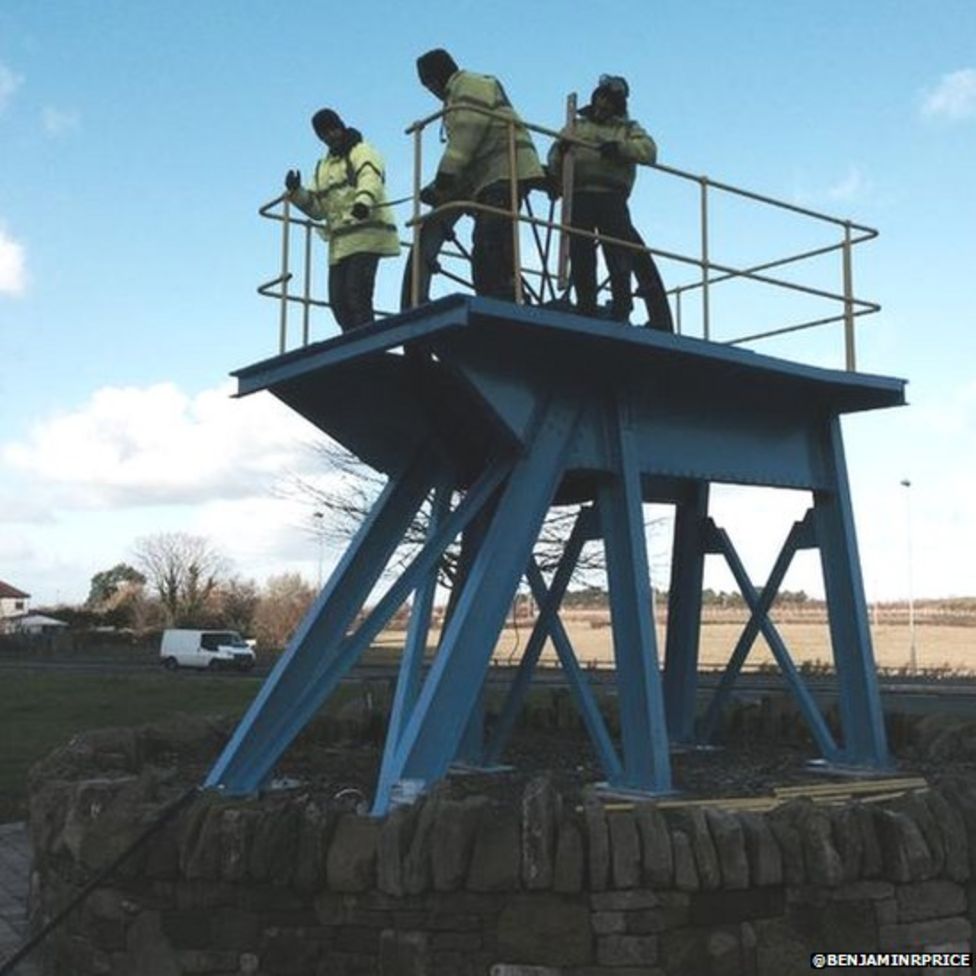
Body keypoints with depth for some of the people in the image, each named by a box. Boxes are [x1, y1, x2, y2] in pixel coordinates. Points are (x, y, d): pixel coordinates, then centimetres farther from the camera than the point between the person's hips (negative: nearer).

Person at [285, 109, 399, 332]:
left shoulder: (362, 152, 3)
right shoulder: (323, 167, 26)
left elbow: (370, 179, -20)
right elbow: (317, 209, 22)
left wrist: (364, 200, -42)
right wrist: (296, 192, 4)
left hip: (366, 235, -8)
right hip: (339, 242, 8)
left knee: (356, 293, -19)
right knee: (338, 300, 2)